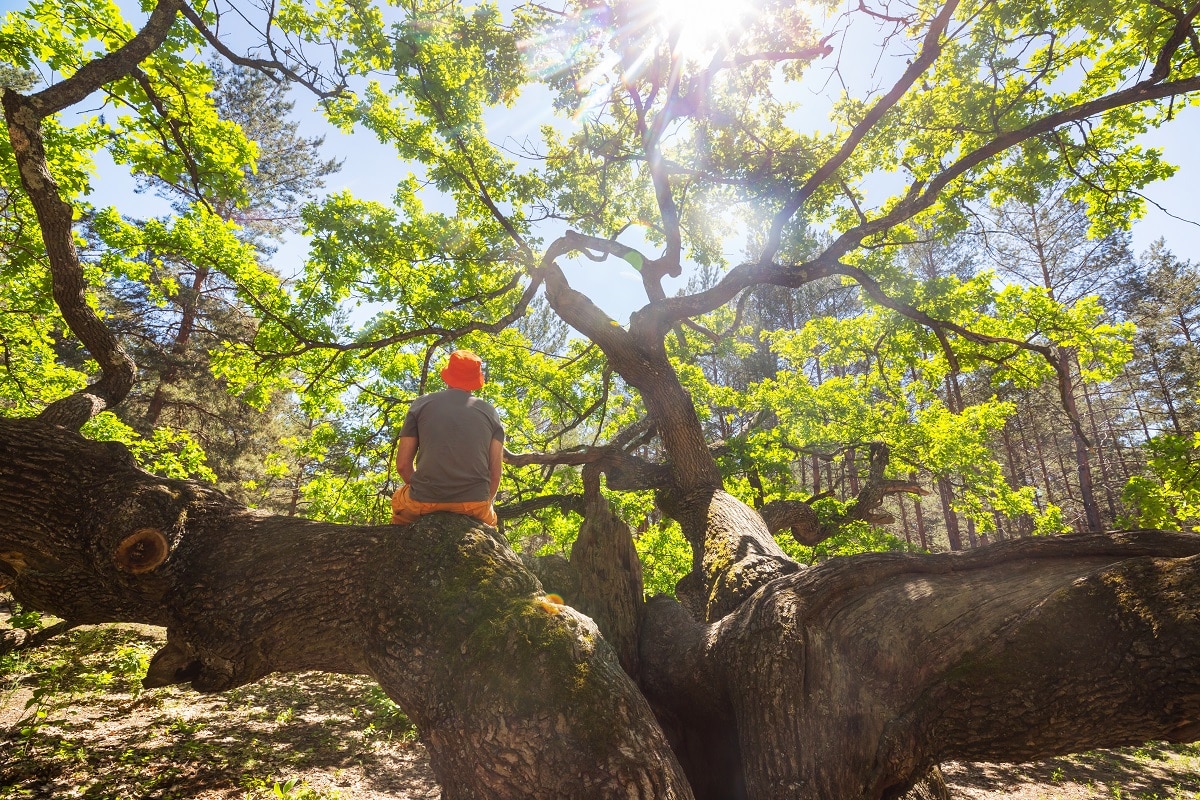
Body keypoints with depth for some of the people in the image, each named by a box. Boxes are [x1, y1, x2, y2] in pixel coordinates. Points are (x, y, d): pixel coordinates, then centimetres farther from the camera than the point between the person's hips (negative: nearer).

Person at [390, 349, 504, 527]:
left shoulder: (421, 405, 3)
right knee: (489, 518, 37)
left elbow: (403, 464, 2)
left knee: (399, 501, 35)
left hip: (425, 500, 0)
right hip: (475, 502, 1)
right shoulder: (490, 412, 5)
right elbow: (495, 469, 2)